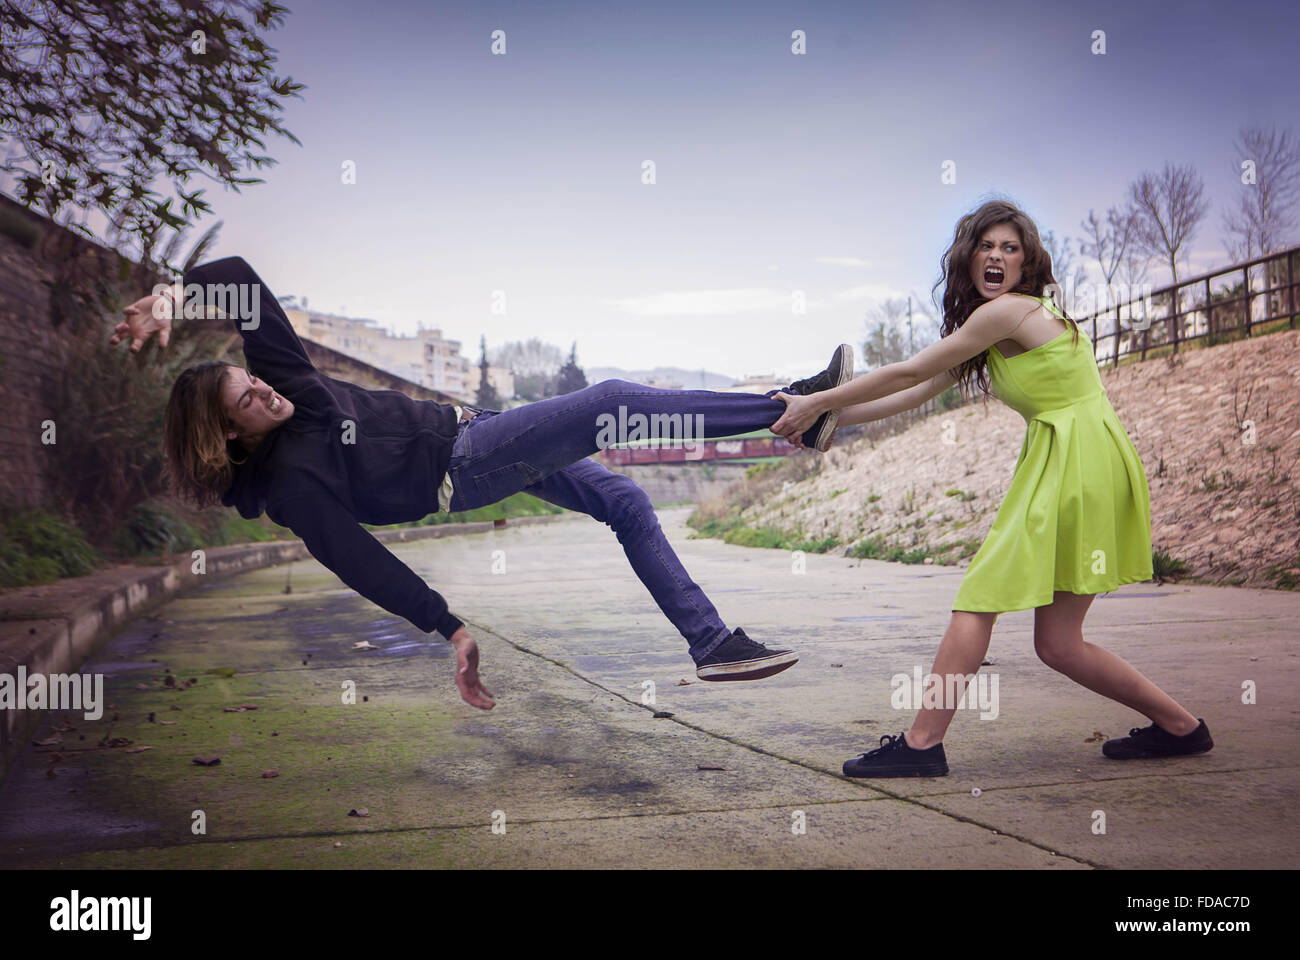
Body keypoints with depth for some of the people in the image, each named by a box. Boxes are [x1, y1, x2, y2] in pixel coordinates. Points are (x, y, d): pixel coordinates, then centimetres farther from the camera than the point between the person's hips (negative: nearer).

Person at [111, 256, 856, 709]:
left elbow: (239, 277, 1)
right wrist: (449, 627, -21)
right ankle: (794, 410, -10)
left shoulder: (284, 377, 2)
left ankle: (714, 644, 9)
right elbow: (363, 564, -20)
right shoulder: (287, 484, -16)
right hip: (462, 468, -9)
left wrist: (174, 297, -18)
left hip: (467, 429, 9)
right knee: (612, 402, -18)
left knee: (626, 502, 6)